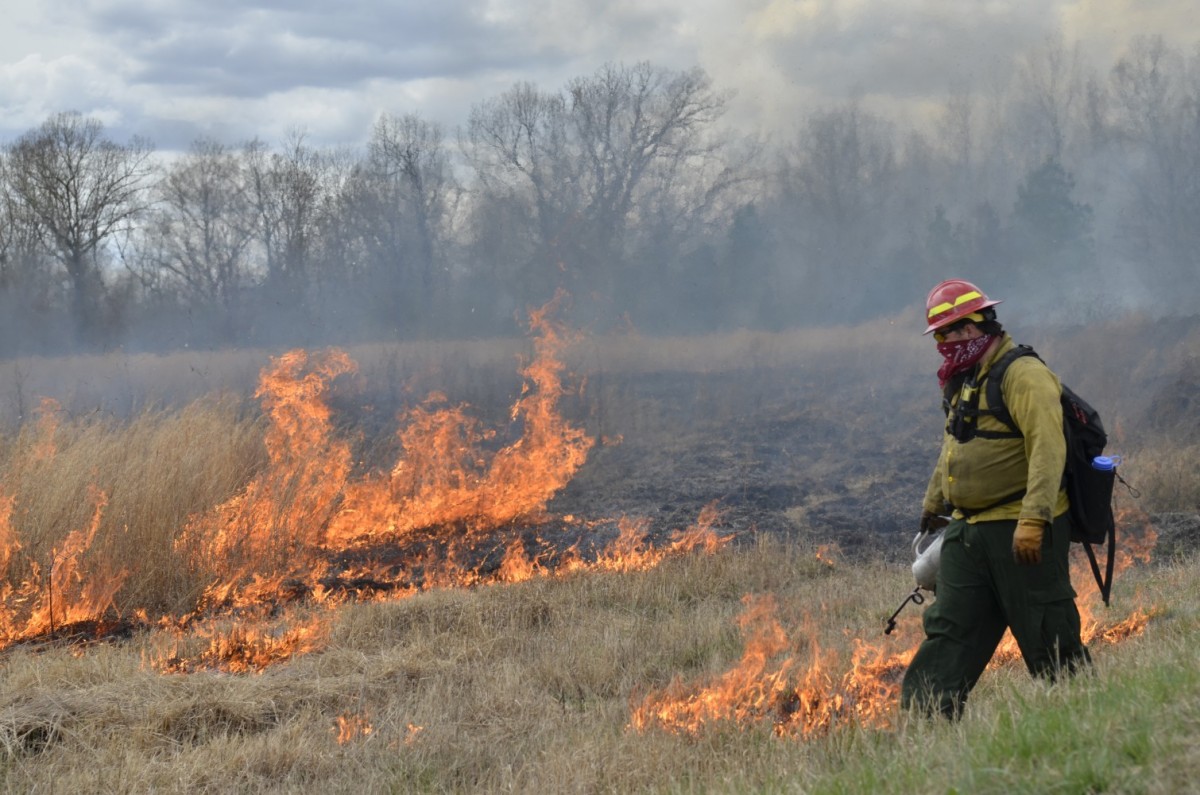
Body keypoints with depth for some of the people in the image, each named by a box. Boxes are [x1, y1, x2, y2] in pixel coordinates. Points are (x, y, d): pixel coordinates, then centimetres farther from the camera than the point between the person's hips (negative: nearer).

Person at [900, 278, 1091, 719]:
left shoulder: (1023, 376, -14)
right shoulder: (963, 382, 17)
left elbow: (1048, 450, -24)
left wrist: (1033, 520, -31)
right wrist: (933, 506, 39)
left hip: (1021, 533, -9)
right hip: (969, 531, 9)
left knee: (1050, 641, -2)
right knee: (947, 633, 6)